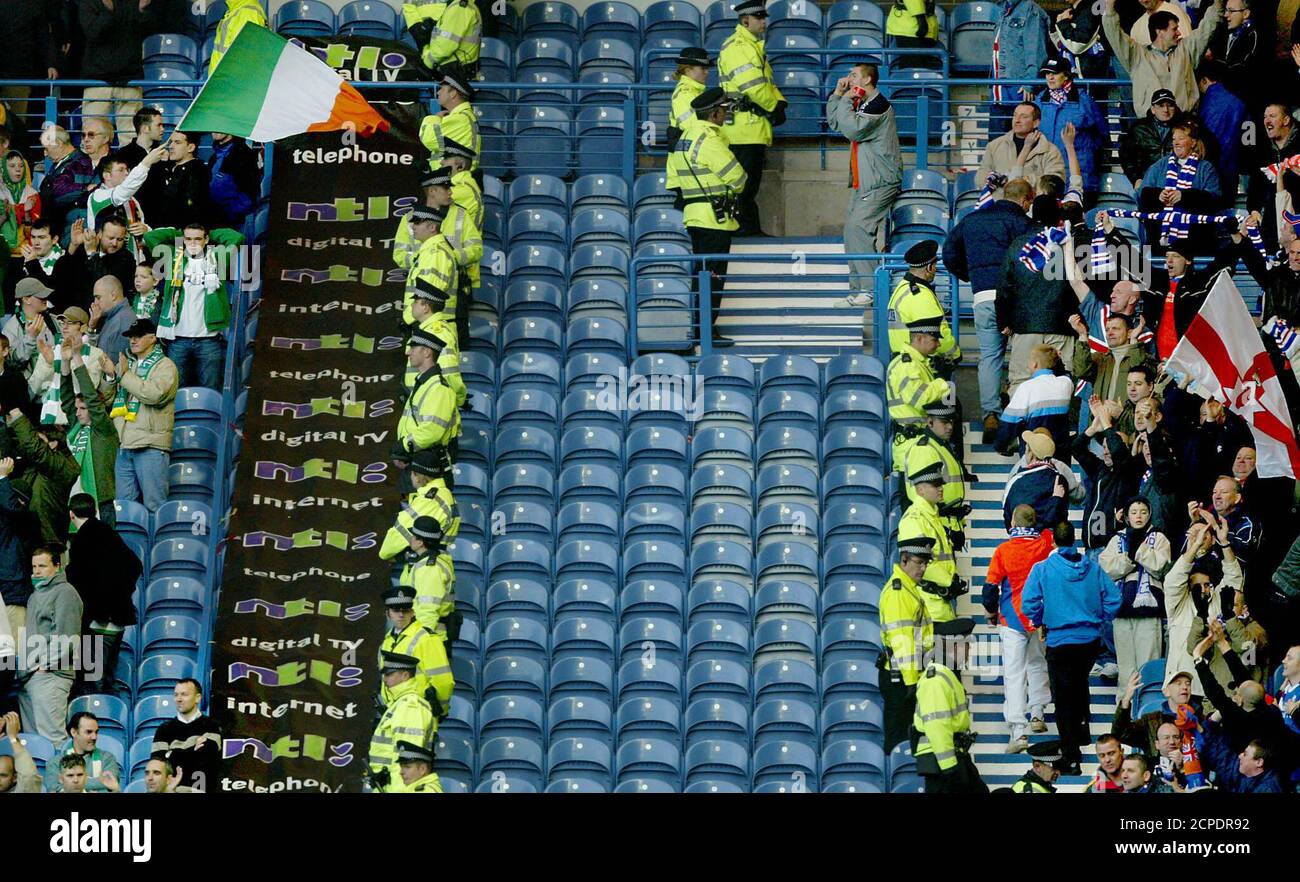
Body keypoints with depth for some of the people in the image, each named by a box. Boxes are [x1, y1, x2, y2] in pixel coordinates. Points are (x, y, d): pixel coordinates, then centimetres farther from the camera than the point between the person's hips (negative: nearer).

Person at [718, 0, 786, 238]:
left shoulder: (754, 46, 21)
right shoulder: (738, 47, -13)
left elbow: (767, 81, 23)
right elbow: (753, 85, -21)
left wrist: (779, 102, 5)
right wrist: (774, 107, -9)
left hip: (754, 126, 11)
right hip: (744, 126, -11)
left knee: (751, 180, 12)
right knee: (745, 181, -8)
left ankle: (750, 227, 16)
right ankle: (746, 227, -7)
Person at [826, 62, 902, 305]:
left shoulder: (879, 105, -14)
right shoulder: (861, 103, 16)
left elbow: (852, 129, -24)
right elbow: (834, 123, 21)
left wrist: (846, 101, -12)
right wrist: (838, 94, 11)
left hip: (881, 182, -10)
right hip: (863, 182, 10)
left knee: (857, 226, -20)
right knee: (851, 231, 7)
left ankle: (872, 290, -20)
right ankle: (857, 289, 11)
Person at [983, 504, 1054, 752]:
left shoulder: (1003, 551, -12)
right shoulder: (1044, 544, -5)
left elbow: (990, 587, -6)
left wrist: (991, 613, 12)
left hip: (1012, 619, -3)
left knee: (1014, 675, -4)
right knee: (1038, 664, 26)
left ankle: (1018, 731, -12)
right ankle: (1037, 714, 30)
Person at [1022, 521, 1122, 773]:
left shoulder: (1042, 569, -10)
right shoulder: (1092, 568, -1)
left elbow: (1029, 603, -14)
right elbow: (1113, 599, -2)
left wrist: (1041, 622, 5)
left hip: (1060, 641, -4)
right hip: (1091, 639, 4)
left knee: (1064, 699, 3)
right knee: (1080, 683, 31)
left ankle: (1071, 758, -1)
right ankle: (1082, 730, 38)